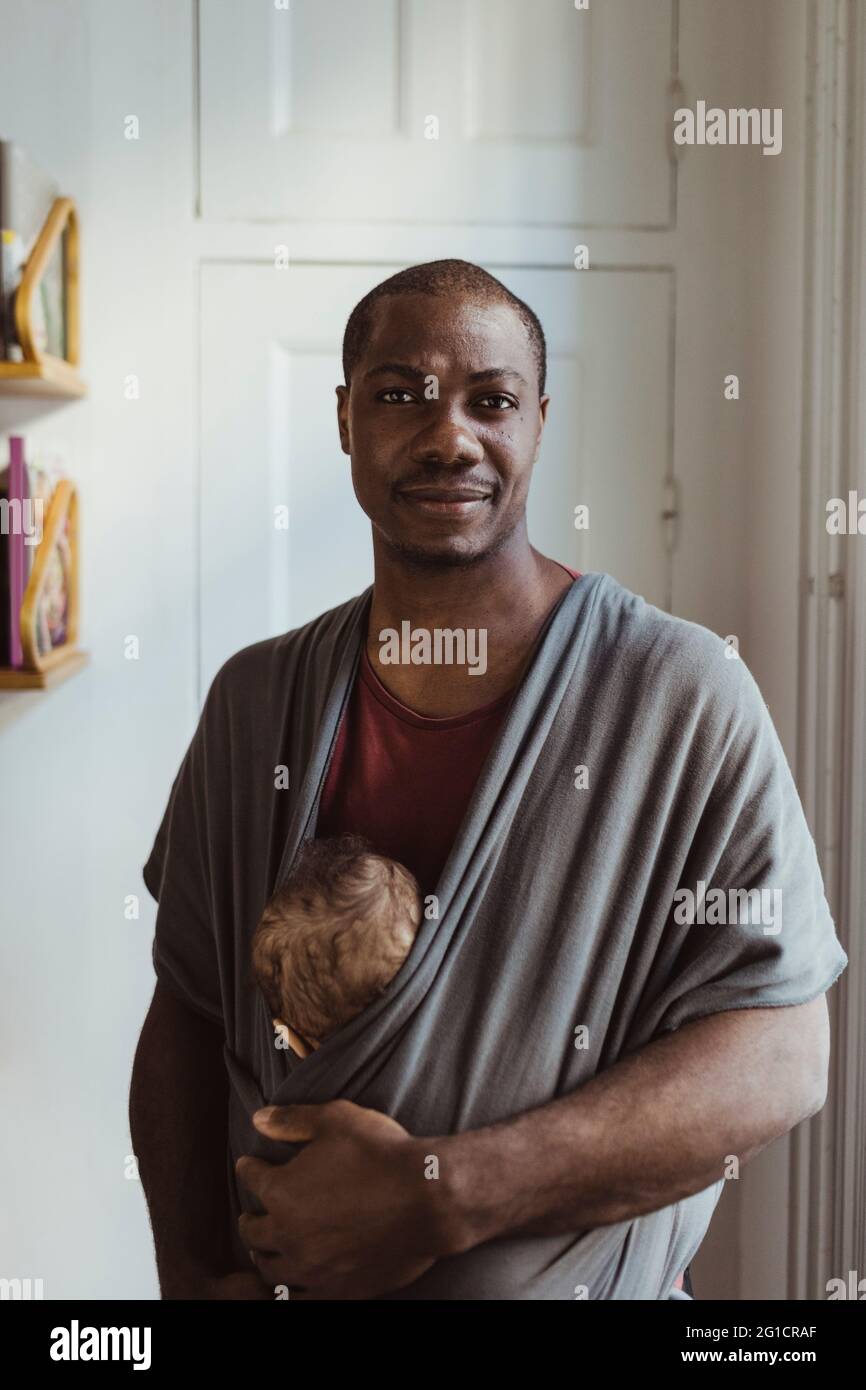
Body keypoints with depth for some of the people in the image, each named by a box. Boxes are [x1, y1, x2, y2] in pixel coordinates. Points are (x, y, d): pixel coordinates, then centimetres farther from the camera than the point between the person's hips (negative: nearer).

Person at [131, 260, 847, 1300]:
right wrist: (197, 1270, -14)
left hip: (571, 1282, -3)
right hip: (273, 1269, 3)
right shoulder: (256, 699, -2)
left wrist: (441, 1194, -26)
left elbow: (779, 1057, -19)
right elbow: (187, 1012, 1)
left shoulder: (684, 695, -15)